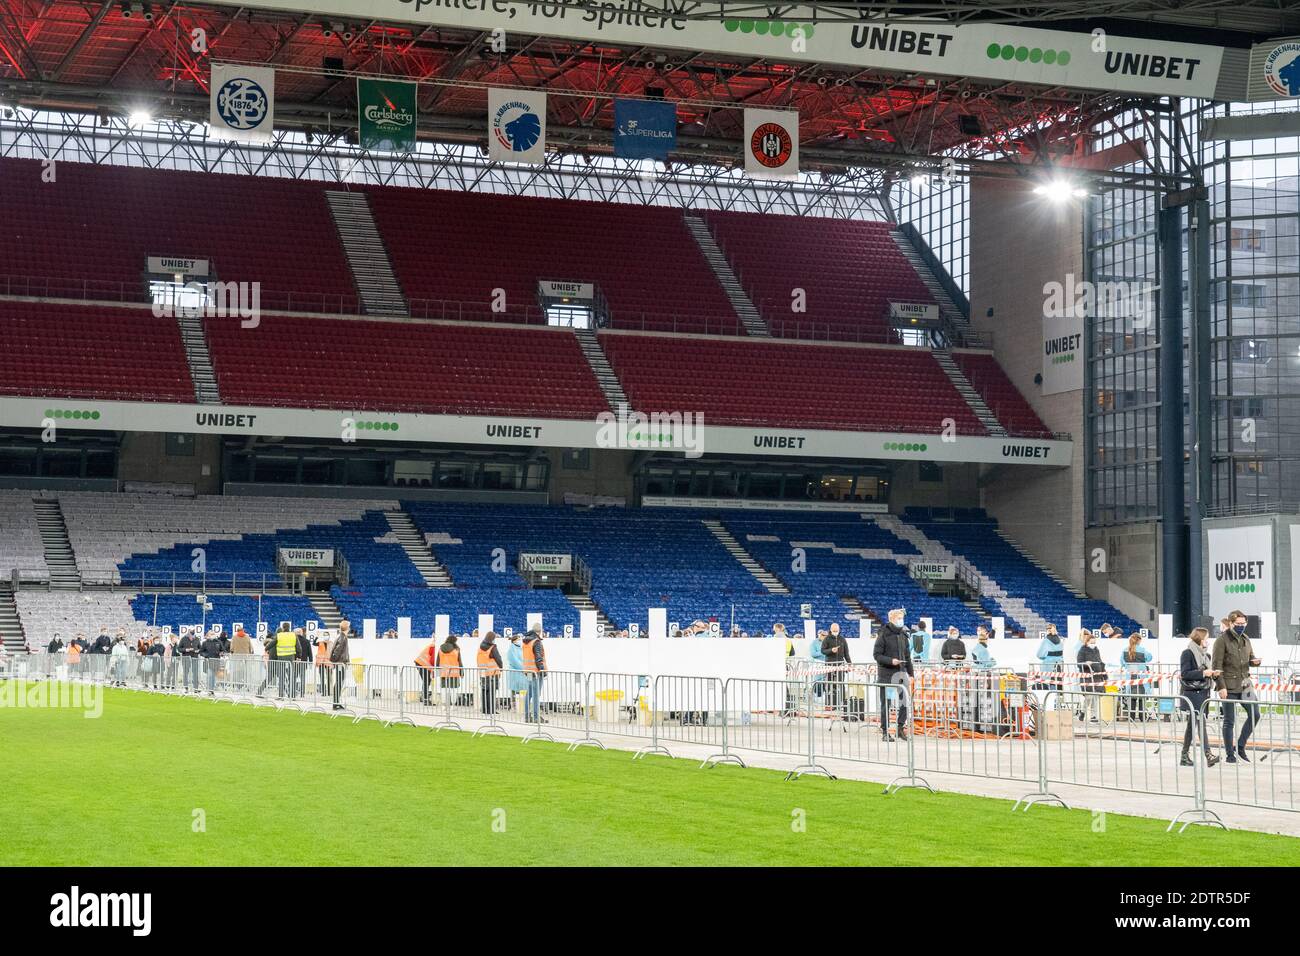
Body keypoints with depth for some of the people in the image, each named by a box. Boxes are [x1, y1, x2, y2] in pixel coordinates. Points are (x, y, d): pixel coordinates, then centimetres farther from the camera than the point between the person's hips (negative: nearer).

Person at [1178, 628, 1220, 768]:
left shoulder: (1205, 654, 15)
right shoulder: (1188, 653, -8)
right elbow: (1184, 674, -15)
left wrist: (1213, 673, 3)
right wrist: (1203, 673, -19)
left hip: (1203, 692, 8)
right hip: (1192, 693, -8)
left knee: (1192, 725, 12)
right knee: (1201, 723, -16)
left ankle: (1185, 756, 18)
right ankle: (1208, 755, -23)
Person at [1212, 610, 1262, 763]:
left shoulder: (1245, 639, 11)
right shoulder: (1222, 640, -9)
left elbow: (1251, 658, 20)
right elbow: (1216, 665, -12)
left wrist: (1255, 661, -5)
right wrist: (1221, 687, -17)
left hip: (1245, 684, 6)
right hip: (1229, 686, -6)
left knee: (1254, 714, 0)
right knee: (1229, 721, 0)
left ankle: (1240, 747, 15)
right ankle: (1230, 755, 9)